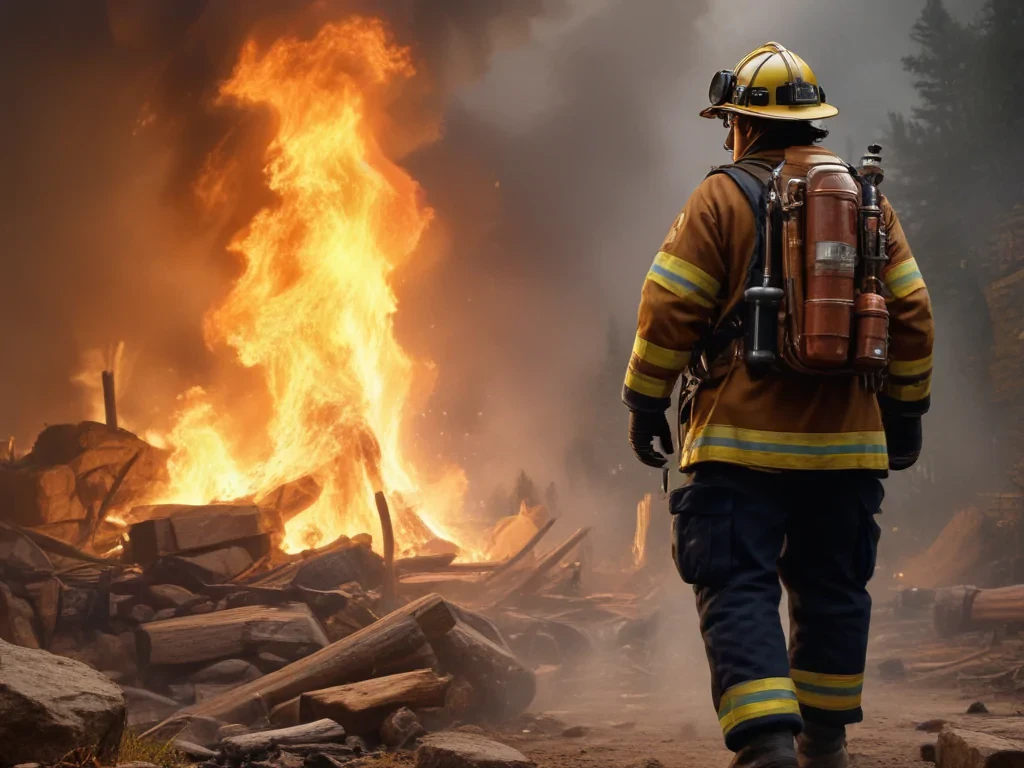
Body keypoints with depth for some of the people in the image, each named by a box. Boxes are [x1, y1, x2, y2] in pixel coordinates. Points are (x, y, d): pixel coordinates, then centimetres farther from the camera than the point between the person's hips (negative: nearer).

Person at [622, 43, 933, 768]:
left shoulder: (722, 198, -5)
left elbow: (669, 310, -8)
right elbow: (910, 314, 10)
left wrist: (646, 404, 2)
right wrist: (906, 411, 18)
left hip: (741, 438, -4)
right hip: (845, 439, 5)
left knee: (739, 590, -4)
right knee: (831, 587, 15)